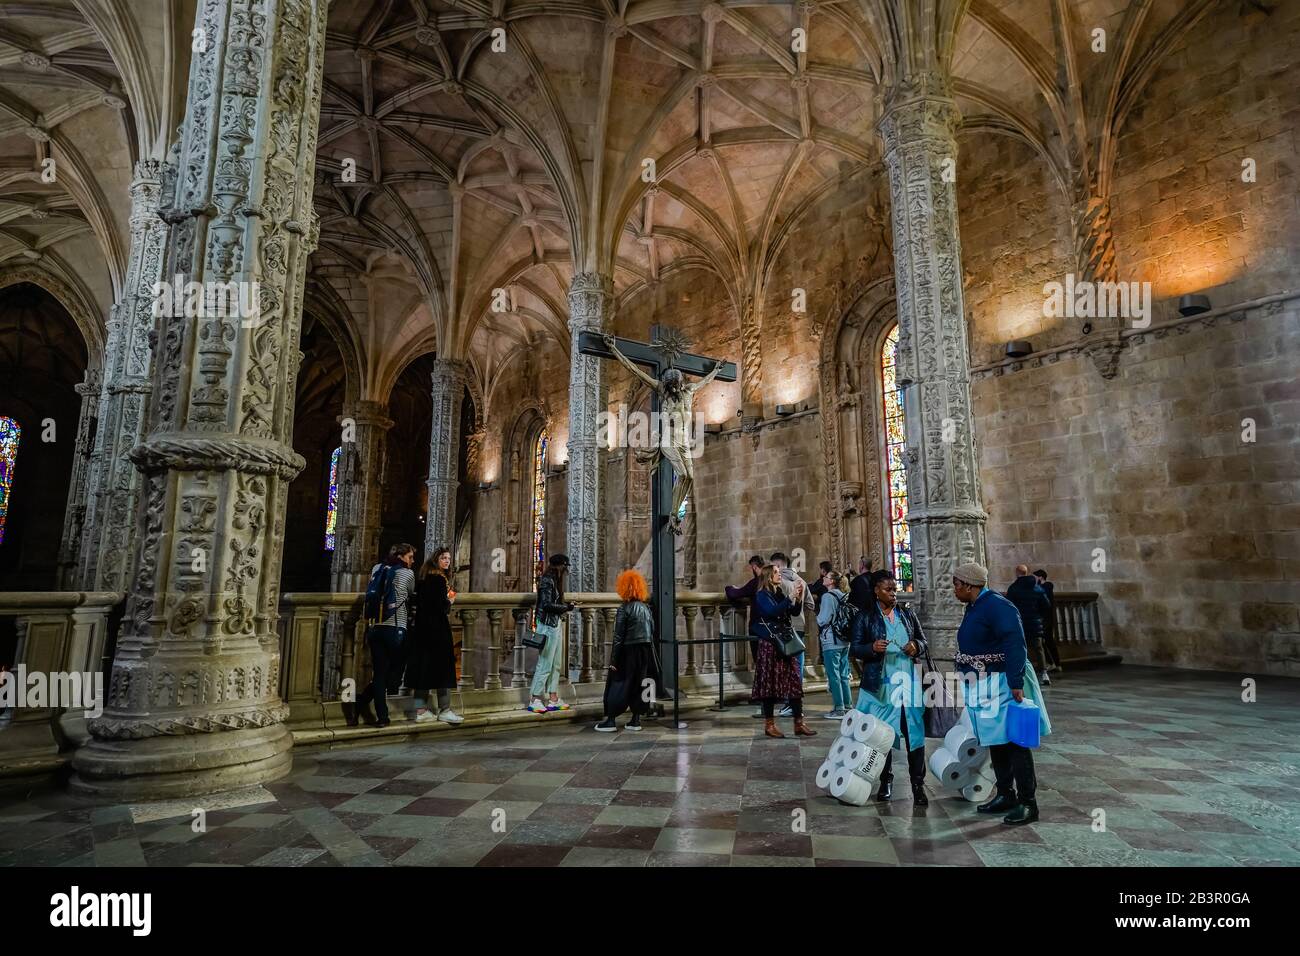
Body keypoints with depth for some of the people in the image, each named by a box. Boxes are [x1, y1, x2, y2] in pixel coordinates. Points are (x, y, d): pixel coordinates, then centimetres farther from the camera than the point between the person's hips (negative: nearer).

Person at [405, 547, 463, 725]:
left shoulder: (423, 577, 12)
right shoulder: (439, 579, -13)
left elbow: (418, 601, 16)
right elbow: (441, 607, -20)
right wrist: (450, 602, 1)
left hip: (421, 626, 9)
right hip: (437, 628, -9)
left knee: (423, 665, 9)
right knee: (443, 665, -2)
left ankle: (421, 710, 13)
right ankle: (444, 710, 2)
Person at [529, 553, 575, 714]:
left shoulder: (553, 580, 15)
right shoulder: (547, 581, -14)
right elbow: (547, 604, -19)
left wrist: (566, 605, 8)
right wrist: (566, 607, -11)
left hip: (555, 625, 10)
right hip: (547, 626, -10)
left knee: (556, 664, 12)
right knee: (545, 663, -4)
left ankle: (553, 699, 19)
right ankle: (535, 700, 4)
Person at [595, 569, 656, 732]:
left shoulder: (624, 608, -11)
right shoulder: (646, 607, 8)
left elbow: (618, 636, -13)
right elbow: (652, 632, 10)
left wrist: (613, 659, -11)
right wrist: (649, 655, 17)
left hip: (628, 651, -6)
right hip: (645, 652, 6)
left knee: (617, 684, 3)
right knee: (639, 685, 12)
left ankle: (610, 720, 4)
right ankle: (636, 720, 15)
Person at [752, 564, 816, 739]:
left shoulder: (781, 593, 11)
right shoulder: (762, 595, -6)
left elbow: (795, 612, 8)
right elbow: (771, 611, -22)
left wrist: (798, 598, -8)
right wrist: (791, 597, -22)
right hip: (769, 644, -6)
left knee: (794, 682, 4)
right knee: (770, 683, 0)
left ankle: (799, 723, 9)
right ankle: (769, 724, 9)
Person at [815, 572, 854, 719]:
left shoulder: (828, 596, -12)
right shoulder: (844, 597, 10)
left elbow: (823, 619, -15)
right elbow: (849, 618, 13)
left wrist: (818, 616, 6)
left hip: (831, 642, -7)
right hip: (845, 642, 8)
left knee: (833, 676, -2)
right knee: (844, 675, 13)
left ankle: (839, 709, -1)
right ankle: (847, 707, 18)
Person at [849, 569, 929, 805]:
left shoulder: (907, 614, 10)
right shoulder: (865, 617, 1)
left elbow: (924, 642, 15)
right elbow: (855, 648, -1)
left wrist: (916, 646, -8)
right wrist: (872, 647, -21)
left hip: (908, 682, 2)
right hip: (880, 685, -2)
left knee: (915, 732, -2)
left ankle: (918, 785, 7)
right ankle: (886, 781, 22)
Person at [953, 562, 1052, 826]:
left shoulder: (997, 606, -19)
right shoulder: (974, 607, 11)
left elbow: (1014, 646, -24)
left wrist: (1016, 683, -26)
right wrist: (969, 680, 20)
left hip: (1002, 684, -10)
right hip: (981, 686, 10)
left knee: (1015, 742, -2)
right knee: (995, 742, 16)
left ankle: (1027, 802, 6)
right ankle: (1005, 795, 27)